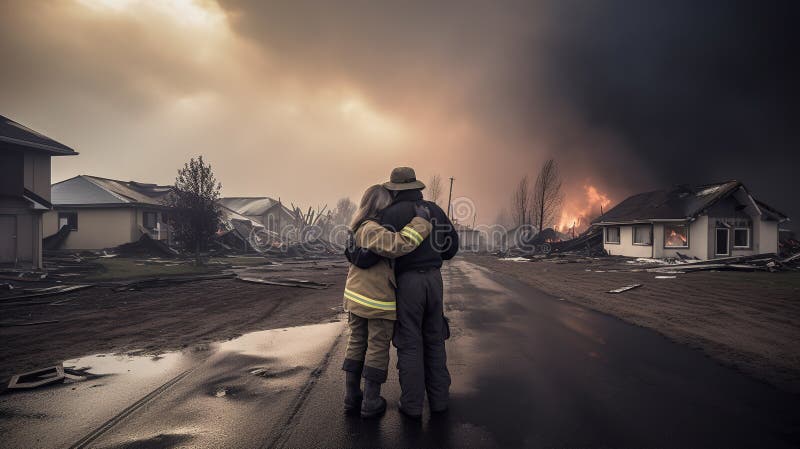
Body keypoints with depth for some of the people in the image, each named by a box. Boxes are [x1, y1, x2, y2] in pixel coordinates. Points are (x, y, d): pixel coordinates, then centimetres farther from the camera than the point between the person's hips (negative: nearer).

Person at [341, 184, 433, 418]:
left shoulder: (359, 228, 8)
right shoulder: (371, 230, -21)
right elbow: (399, 244, -35)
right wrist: (420, 220, -25)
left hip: (356, 296, 8)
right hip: (379, 300, -8)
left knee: (357, 344, 16)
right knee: (377, 348, 6)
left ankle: (351, 395, 26)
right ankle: (371, 403, 16)